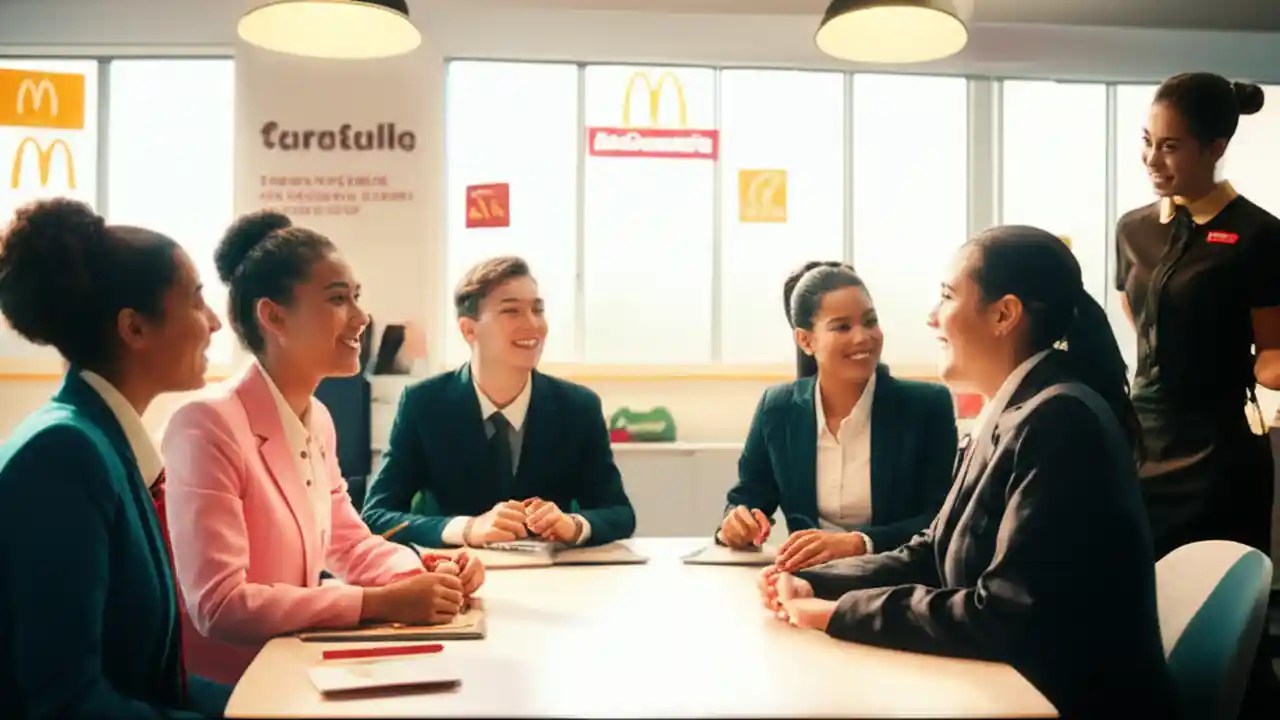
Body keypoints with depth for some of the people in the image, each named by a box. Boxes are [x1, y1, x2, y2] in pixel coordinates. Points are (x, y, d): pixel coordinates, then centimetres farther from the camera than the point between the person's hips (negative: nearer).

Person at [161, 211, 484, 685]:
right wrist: (384, 602, -26)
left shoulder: (318, 420, 5)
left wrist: (427, 576, -6)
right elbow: (218, 606, -24)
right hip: (228, 690, -7)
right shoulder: (208, 426, -20)